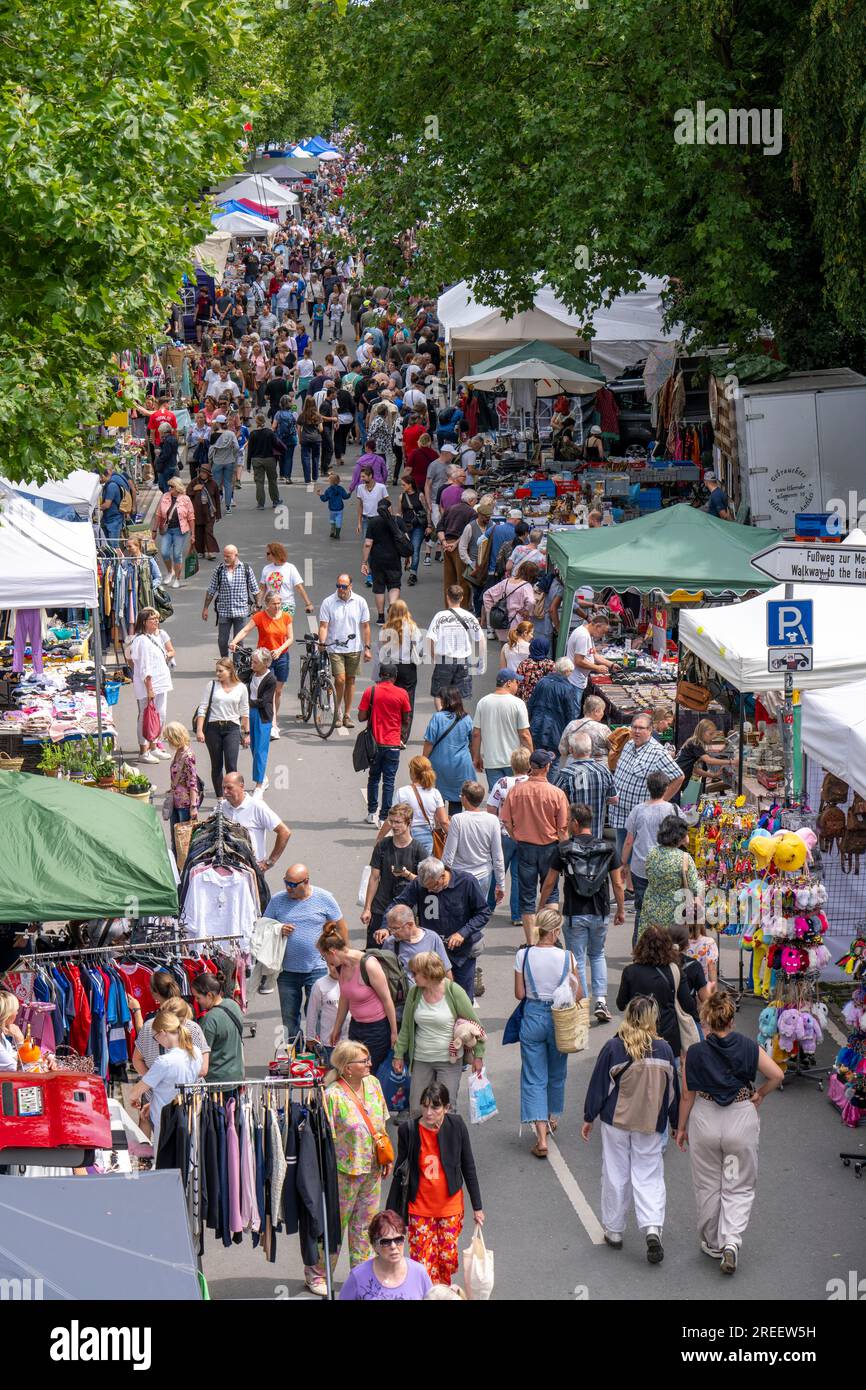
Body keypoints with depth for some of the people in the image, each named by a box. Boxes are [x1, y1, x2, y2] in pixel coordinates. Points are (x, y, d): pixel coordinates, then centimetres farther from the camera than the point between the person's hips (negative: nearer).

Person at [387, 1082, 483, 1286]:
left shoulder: (456, 1126, -9)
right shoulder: (408, 1131, -10)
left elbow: (468, 1168, 1)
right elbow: (400, 1173, 1)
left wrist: (477, 1207, 4)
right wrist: (391, 1210, 3)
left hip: (450, 1207, 1)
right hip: (419, 1208, -1)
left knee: (448, 1257, 8)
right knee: (423, 1261, -2)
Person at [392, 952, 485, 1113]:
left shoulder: (454, 992, -13)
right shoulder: (414, 992, -1)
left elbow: (474, 1024, -6)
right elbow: (406, 1027, 10)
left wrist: (478, 1055, -5)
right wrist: (399, 1054, 10)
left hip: (449, 1061, -4)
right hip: (421, 1060, 4)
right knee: (416, 1111, 6)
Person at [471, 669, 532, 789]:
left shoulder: (482, 702, 0)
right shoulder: (517, 703, -10)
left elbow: (476, 733, 2)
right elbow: (524, 735, -10)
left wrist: (476, 757, 12)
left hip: (490, 761, 3)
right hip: (513, 760, -3)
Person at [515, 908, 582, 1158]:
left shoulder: (523, 955, -11)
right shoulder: (566, 957, -13)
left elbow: (519, 994, -5)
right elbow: (578, 994, -6)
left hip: (532, 1016, 0)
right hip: (558, 1018, 0)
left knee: (534, 1078, 3)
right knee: (556, 1073, 24)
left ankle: (541, 1137, -8)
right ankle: (552, 1118, 45)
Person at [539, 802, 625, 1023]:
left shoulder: (563, 849, -7)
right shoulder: (608, 848, -1)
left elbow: (549, 882, -1)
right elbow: (618, 883, 1)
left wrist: (541, 907, 13)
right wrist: (621, 909, 13)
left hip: (575, 914, -3)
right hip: (600, 913, 3)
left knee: (578, 961, 6)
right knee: (597, 955, 21)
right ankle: (601, 1001, 7)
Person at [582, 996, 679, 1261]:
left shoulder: (613, 1048, -10)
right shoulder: (663, 1050, -4)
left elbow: (598, 1086, -4)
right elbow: (673, 1089, 5)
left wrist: (589, 1118, 8)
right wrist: (677, 1123, 17)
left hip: (616, 1122, -1)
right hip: (651, 1126, 1)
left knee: (615, 1176, 11)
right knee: (649, 1177, 5)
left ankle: (614, 1231, 20)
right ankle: (653, 1229, -14)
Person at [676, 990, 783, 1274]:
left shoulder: (695, 1053, -10)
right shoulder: (748, 1047, -8)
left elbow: (688, 1096, -5)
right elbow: (777, 1075, -9)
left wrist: (681, 1128, 8)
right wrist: (759, 1095, 10)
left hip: (704, 1120, 0)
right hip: (741, 1119, 0)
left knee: (707, 1186, 17)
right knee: (739, 1187, 11)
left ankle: (712, 1243, 30)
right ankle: (731, 1241, -9)